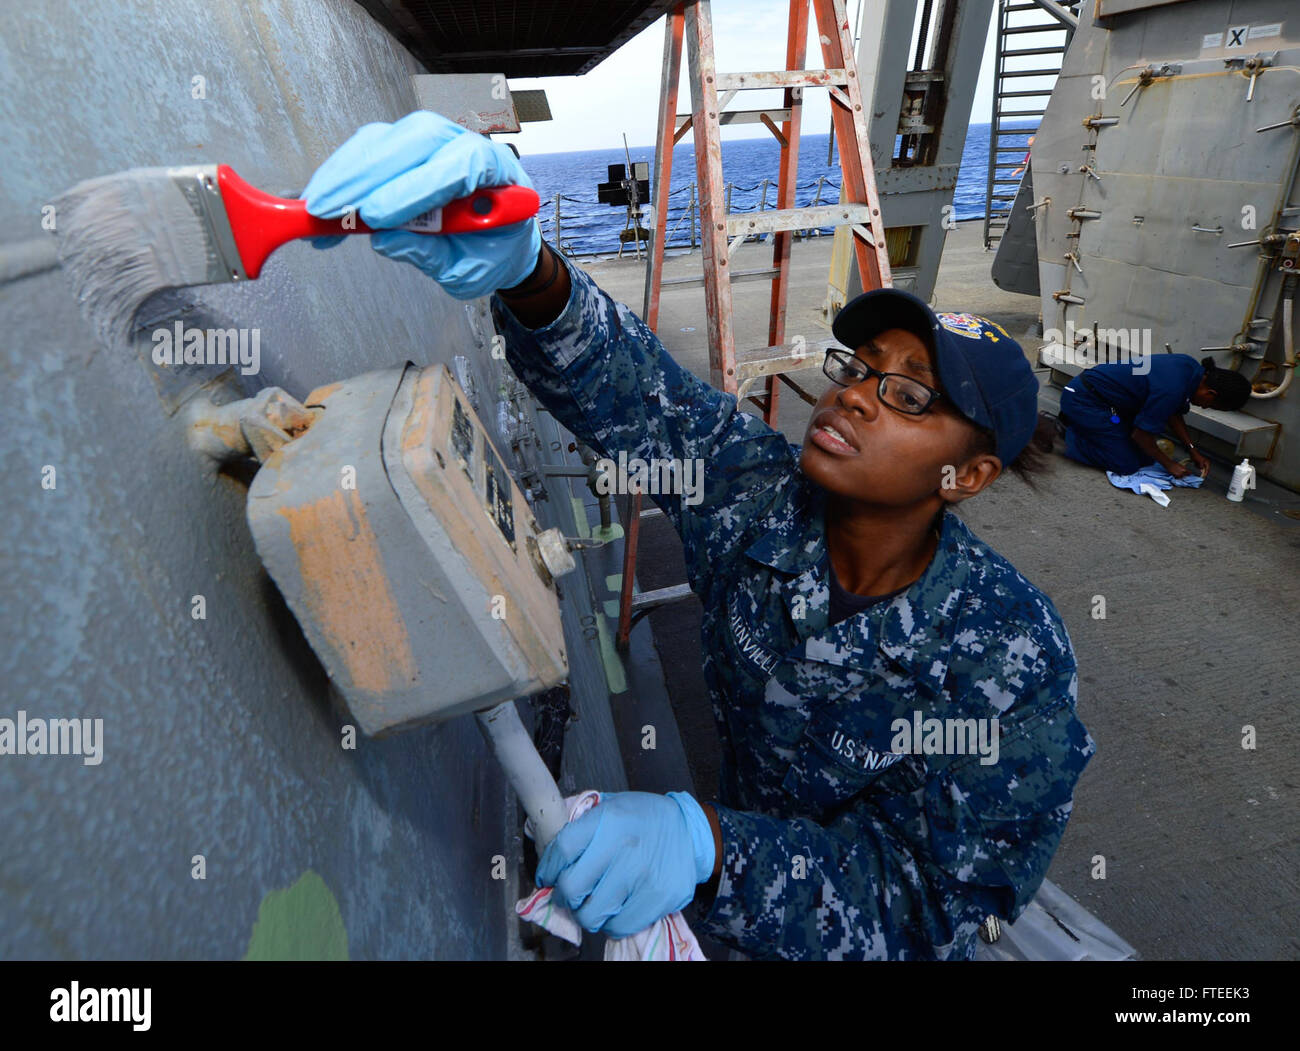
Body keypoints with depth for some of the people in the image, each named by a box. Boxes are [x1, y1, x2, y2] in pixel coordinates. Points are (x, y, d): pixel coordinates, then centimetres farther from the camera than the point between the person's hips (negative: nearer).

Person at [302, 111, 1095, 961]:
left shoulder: (1013, 658, -23)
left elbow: (930, 898, -24)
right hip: (740, 821, 3)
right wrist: (527, 275, -47)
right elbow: (628, 385, -26)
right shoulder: (757, 494, -16)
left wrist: (707, 843, -40)